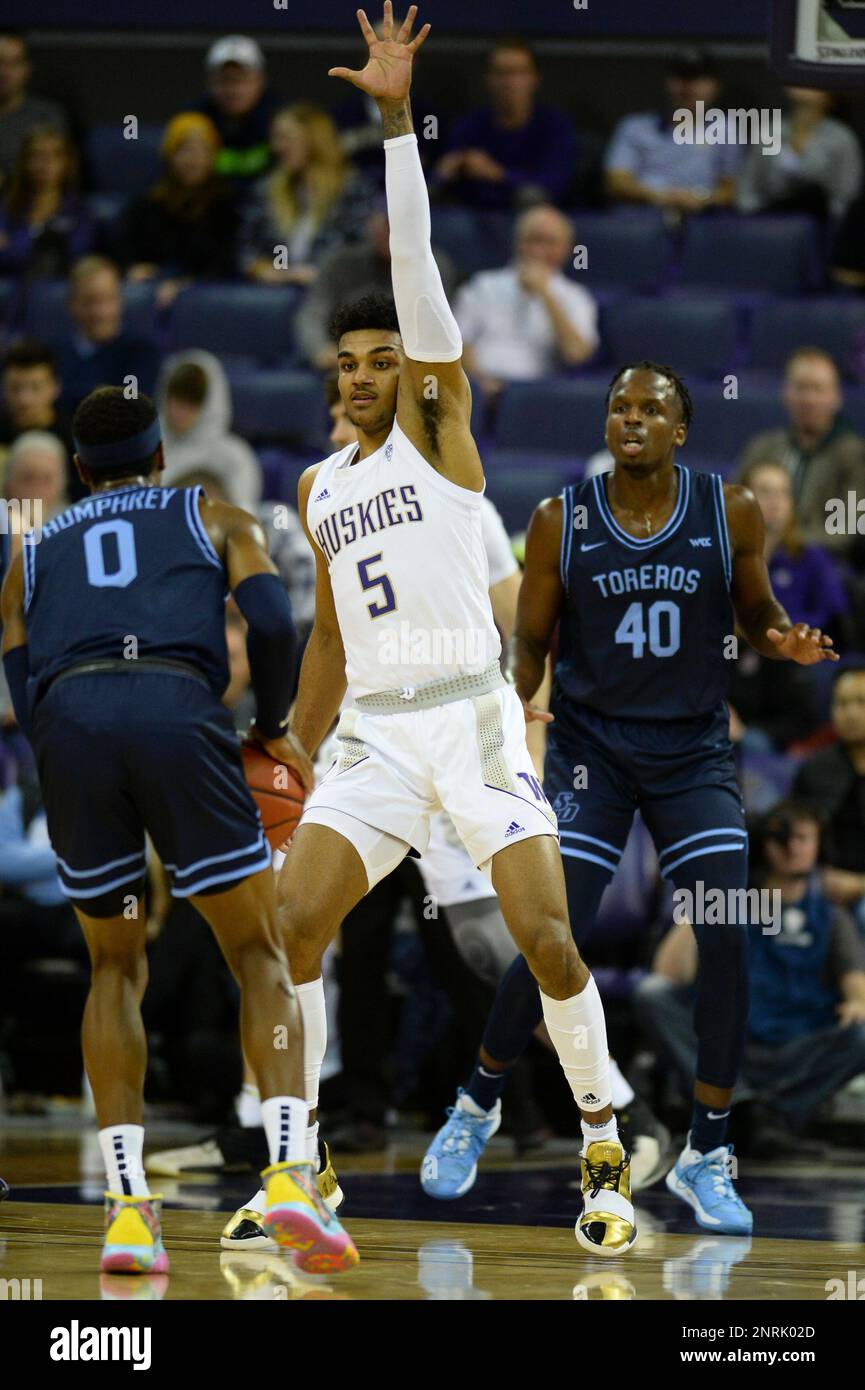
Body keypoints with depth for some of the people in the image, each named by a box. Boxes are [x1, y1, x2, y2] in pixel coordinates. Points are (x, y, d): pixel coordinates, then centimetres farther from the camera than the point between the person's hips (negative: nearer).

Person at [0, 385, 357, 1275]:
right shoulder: (214, 519, 27)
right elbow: (270, 623, 8)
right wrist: (272, 728, 22)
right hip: (178, 710, -2)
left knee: (115, 968, 19)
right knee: (260, 958, 9)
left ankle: (127, 1207, 7)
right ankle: (289, 1175, -11)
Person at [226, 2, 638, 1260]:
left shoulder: (439, 423, 2)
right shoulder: (319, 486, 17)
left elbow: (416, 263, -10)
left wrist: (398, 119, -18)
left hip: (473, 719, -5)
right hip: (372, 732, 5)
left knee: (548, 941, -11)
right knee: (291, 927, -10)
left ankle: (606, 1150, 6)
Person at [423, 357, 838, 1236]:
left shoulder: (732, 514, -4)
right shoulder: (561, 522, -5)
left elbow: (757, 617, 10)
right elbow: (530, 641, 3)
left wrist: (788, 643, -13)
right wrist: (514, 705, -18)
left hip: (693, 753, 1)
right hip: (590, 749, -1)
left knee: (727, 942, -11)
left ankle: (704, 1158, 2)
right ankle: (478, 1105, 18)